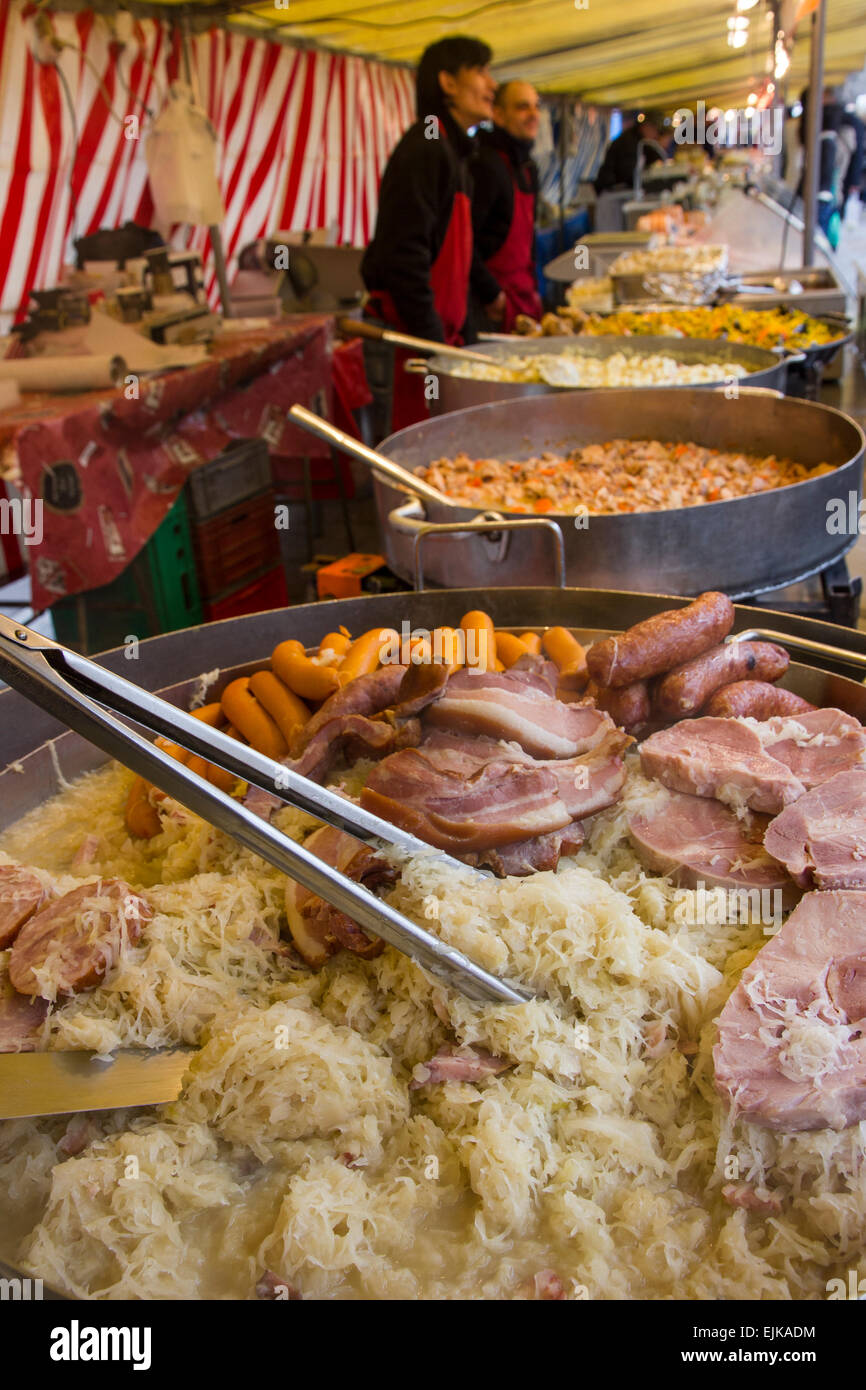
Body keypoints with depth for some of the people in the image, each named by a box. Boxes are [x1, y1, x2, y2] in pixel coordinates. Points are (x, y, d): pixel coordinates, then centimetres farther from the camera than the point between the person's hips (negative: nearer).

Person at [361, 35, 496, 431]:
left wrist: (459, 336, 18)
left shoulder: (451, 150, 20)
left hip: (438, 334, 10)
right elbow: (403, 259, -20)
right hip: (409, 338, -9)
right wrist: (435, 346, -21)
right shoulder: (425, 150, -11)